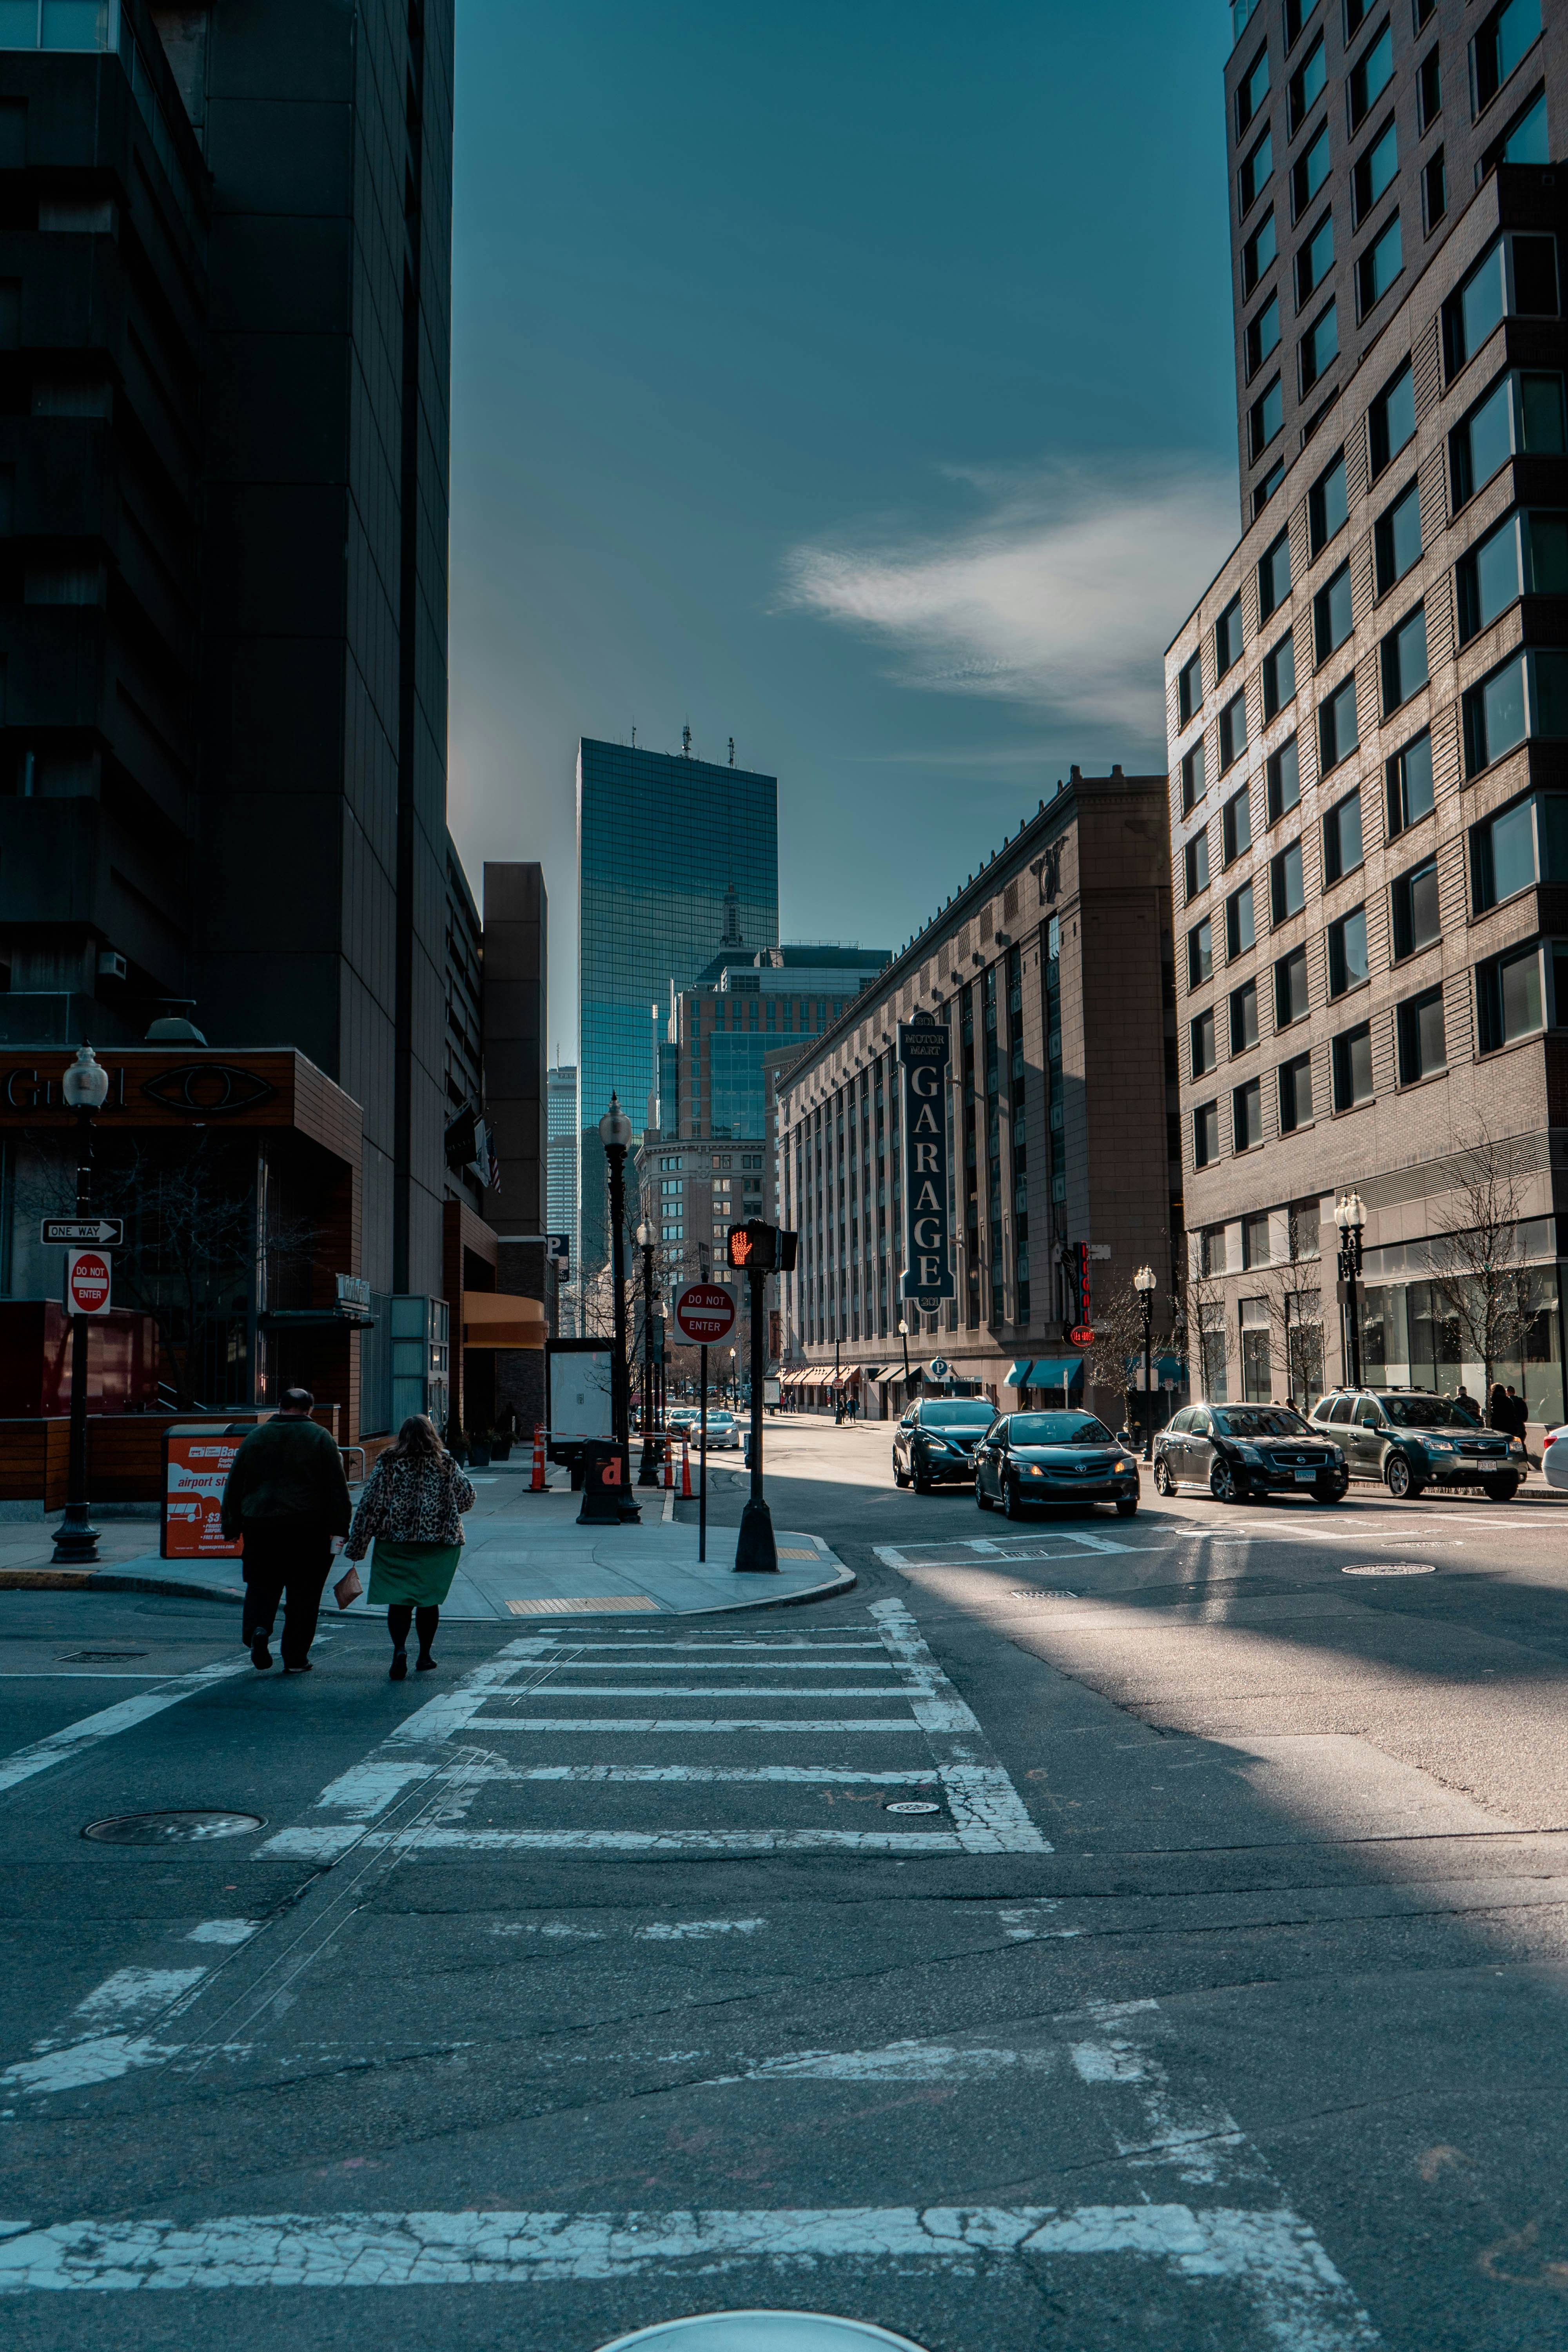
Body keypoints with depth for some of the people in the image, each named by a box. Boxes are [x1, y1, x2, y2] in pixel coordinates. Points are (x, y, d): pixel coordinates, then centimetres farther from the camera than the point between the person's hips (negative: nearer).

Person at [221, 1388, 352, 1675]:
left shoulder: (256, 1436, 8)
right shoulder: (320, 1437, 2)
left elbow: (234, 1485, 10)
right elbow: (337, 1487, -3)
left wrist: (232, 1526, 15)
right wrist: (338, 1528, -1)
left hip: (260, 1525, 2)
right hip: (308, 1528, -2)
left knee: (261, 1584, 13)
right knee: (304, 1592, 6)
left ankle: (258, 1629, -15)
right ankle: (295, 1658, 7)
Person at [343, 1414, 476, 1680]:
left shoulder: (388, 1463, -3)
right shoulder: (446, 1463, -1)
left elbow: (369, 1505, -4)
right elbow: (467, 1498, 7)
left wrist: (356, 1547, 1)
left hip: (395, 1542, -1)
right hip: (438, 1544, 1)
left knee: (398, 1600, 3)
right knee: (429, 1599, 12)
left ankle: (400, 1649, -17)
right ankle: (425, 1656, 18)